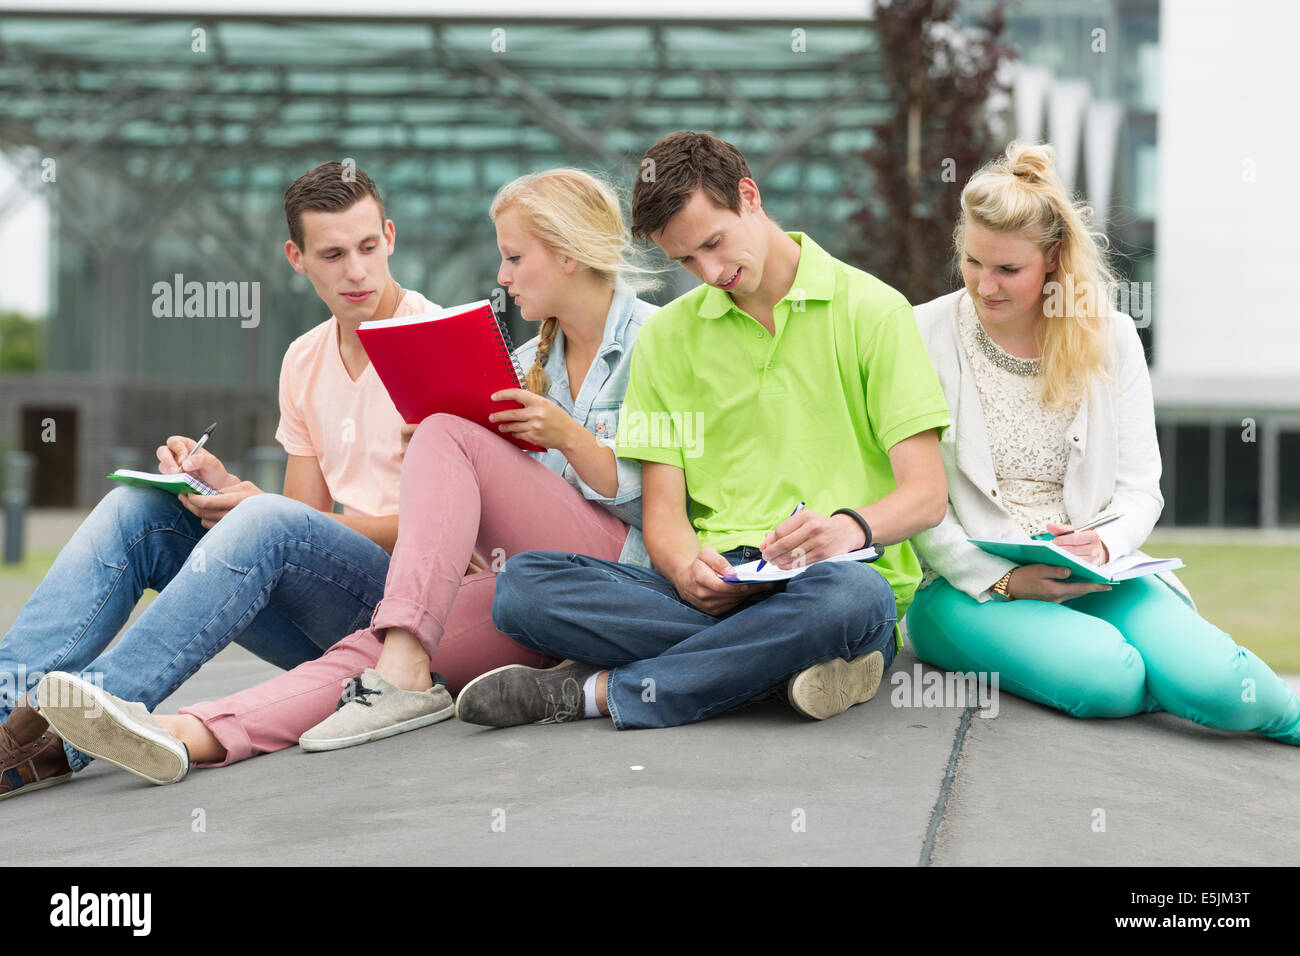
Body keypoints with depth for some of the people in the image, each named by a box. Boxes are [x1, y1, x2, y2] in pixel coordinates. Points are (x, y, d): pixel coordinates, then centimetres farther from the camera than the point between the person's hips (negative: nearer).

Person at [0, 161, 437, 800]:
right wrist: (222, 484, -5)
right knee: (136, 508, -11)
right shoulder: (305, 361, 18)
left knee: (270, 523, -35)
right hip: (319, 626, 6)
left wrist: (258, 510, -18)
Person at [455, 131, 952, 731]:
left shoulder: (870, 310, 5)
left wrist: (853, 525, -27)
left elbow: (926, 495, -3)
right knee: (521, 584, -22)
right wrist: (687, 569, -16)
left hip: (823, 580, -2)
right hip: (707, 589, 3)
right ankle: (775, 662, -28)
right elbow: (663, 511, 9)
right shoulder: (667, 334, 16)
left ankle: (598, 691, -26)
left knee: (851, 596, -41)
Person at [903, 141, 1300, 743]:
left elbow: (1140, 488, 6)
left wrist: (1104, 545, -17)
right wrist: (1002, 580, -18)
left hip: (1093, 577, 2)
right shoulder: (924, 337, -2)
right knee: (1106, 676, -32)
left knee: (1212, 682, -26)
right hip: (968, 586, -2)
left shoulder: (1109, 338, 7)